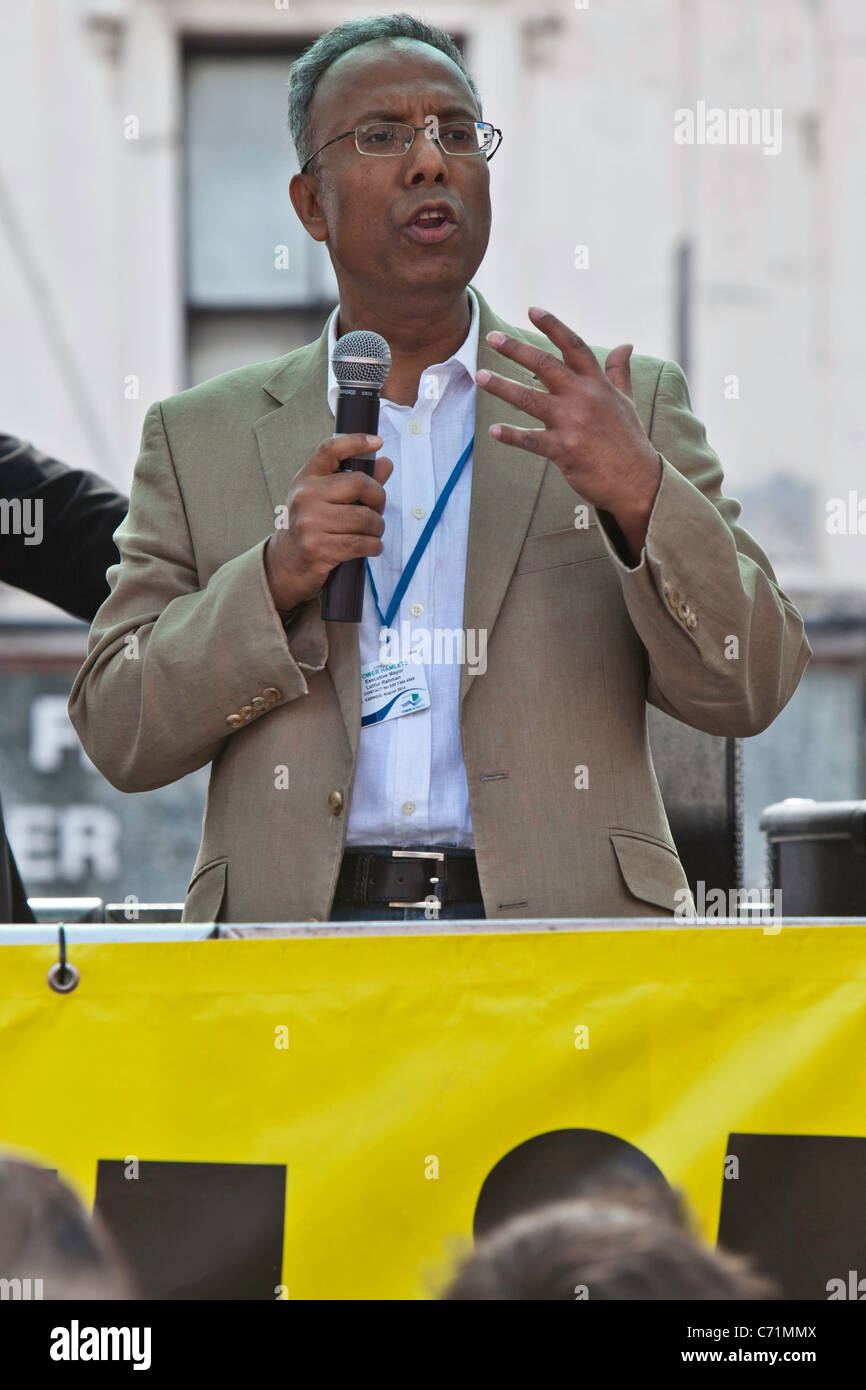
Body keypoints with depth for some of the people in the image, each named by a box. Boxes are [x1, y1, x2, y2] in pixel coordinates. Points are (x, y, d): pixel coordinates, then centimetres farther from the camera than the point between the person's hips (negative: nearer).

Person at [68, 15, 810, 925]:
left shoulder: (636, 410, 14)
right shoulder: (201, 439, 15)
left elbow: (746, 688, 6)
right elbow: (119, 735, 10)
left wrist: (640, 493, -11)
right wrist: (278, 578, -6)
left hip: (562, 941, 0)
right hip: (298, 932, 0)